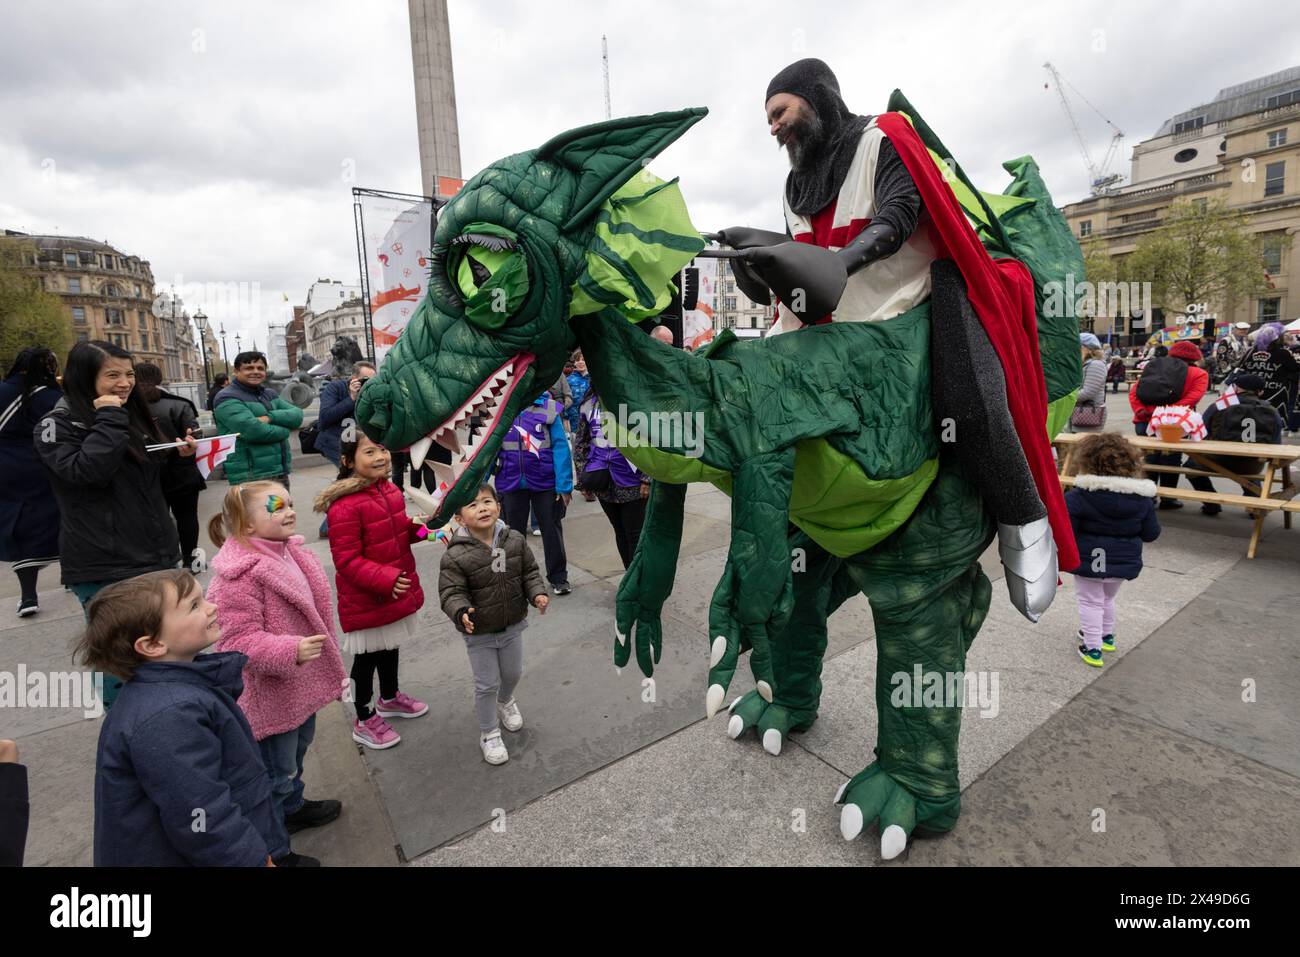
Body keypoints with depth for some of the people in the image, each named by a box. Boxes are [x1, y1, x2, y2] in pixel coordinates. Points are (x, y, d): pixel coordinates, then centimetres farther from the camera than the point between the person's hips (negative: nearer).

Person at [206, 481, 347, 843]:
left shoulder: (291, 553, 1)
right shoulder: (238, 576, -27)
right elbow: (240, 641, -27)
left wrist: (327, 664, 22)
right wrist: (291, 651, -39)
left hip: (301, 685, 8)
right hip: (271, 695, -8)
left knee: (296, 754, 29)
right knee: (276, 773, 11)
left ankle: (292, 806, 52)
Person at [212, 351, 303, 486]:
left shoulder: (270, 394, 17)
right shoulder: (227, 398, -9)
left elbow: (297, 415, 2)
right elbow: (254, 430, -22)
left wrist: (270, 417, -15)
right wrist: (285, 429, -6)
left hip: (280, 472, 8)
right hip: (250, 478, -8)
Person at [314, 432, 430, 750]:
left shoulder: (390, 490, 1)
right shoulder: (345, 505, -25)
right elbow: (347, 560, -24)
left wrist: (415, 527, -3)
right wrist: (386, 579, -31)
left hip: (397, 589, 8)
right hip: (365, 599, -8)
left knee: (391, 647, 25)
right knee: (367, 656, 10)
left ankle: (389, 698, 49)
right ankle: (364, 721, 31)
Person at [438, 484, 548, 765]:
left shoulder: (515, 540, -11)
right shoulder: (455, 555, -23)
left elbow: (529, 572, -2)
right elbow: (451, 592, -20)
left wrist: (537, 594, -18)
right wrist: (461, 612, -39)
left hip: (513, 626, 4)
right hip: (479, 633, -4)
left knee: (513, 673, 24)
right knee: (487, 684, 9)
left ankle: (505, 702, 57)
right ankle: (489, 734, 33)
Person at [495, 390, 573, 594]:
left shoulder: (548, 408, -8)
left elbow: (560, 446, -10)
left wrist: (564, 485, -15)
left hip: (545, 481, -2)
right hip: (511, 484, 2)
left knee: (552, 530, 12)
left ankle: (558, 578, 29)